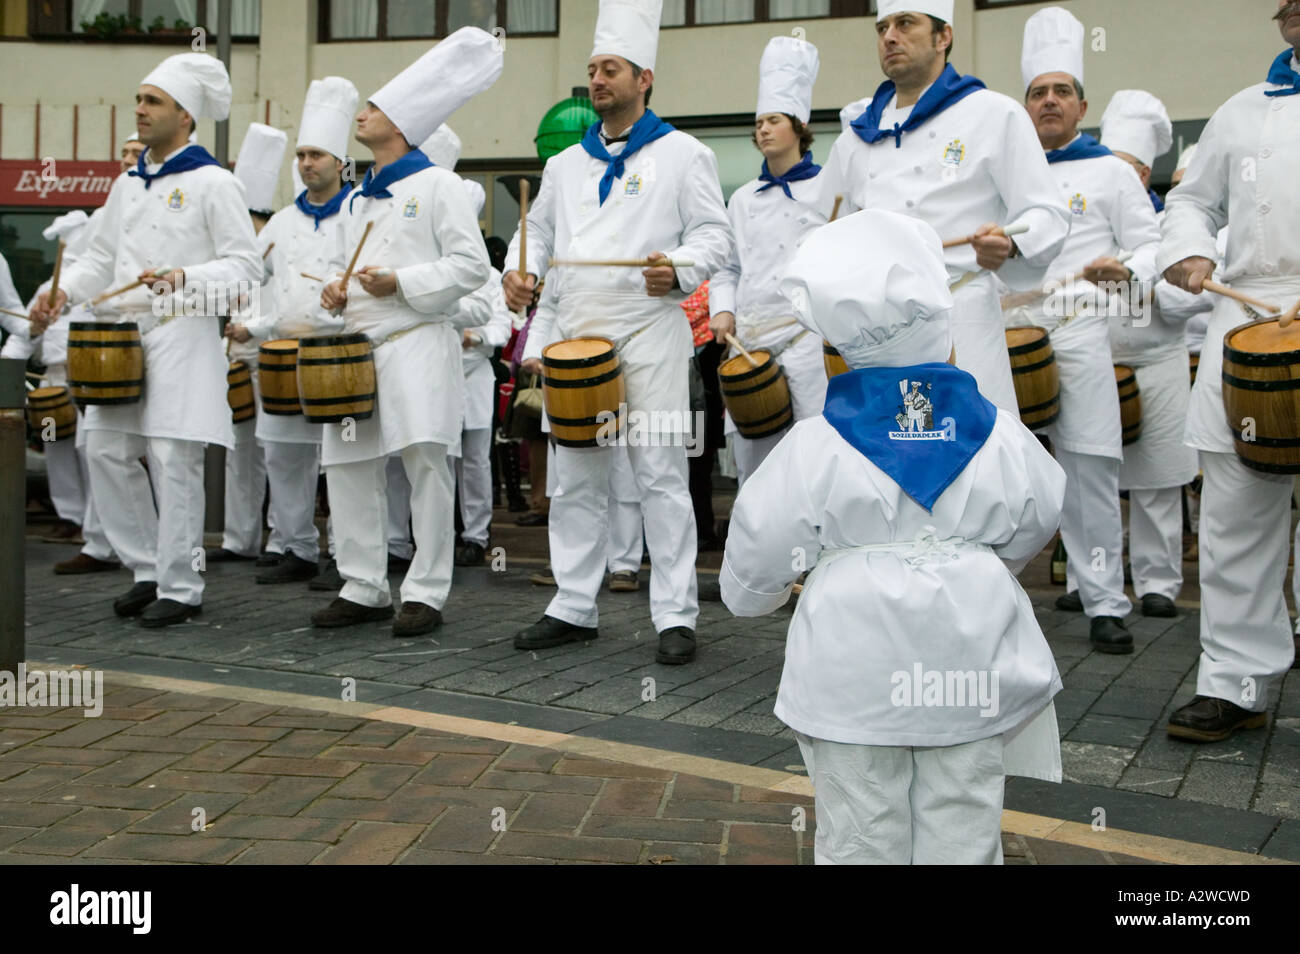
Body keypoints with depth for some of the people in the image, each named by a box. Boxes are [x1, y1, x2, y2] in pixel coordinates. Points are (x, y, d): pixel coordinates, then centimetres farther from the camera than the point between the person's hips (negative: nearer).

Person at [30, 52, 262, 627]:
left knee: (173, 461, -7)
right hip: (122, 339, 7)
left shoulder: (212, 183, -4)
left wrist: (183, 278, -23)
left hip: (182, 338, -7)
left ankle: (181, 587, 3)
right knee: (106, 451, 5)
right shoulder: (127, 185, 17)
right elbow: (101, 257, 21)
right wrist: (61, 293, 3)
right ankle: (148, 570, 18)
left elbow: (246, 265, -8)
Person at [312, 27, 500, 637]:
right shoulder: (356, 201, 22)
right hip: (358, 349, 8)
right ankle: (364, 588, 14)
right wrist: (334, 292, 7)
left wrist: (400, 283, -15)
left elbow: (471, 265, -7)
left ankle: (426, 593, -3)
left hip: (417, 344, -8)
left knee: (425, 463, -10)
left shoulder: (435, 184, 0)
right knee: (348, 468, 5)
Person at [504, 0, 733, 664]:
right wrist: (519, 271, 4)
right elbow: (538, 232, 25)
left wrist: (678, 267, -20)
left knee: (661, 475, -5)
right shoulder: (565, 165, 21)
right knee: (575, 478, 7)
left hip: (648, 334, -5)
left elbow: (713, 235, 0)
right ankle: (573, 608, 16)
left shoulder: (682, 155, 6)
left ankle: (675, 616, 0)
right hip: (574, 337, 5)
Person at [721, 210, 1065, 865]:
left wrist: (749, 596, 23)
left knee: (860, 840, 10)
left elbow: (758, 556, -1)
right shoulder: (1000, 436, -2)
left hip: (854, 682, -2)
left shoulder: (812, 449, -10)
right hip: (973, 684, 2)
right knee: (962, 835, 12)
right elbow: (1034, 525, 14)